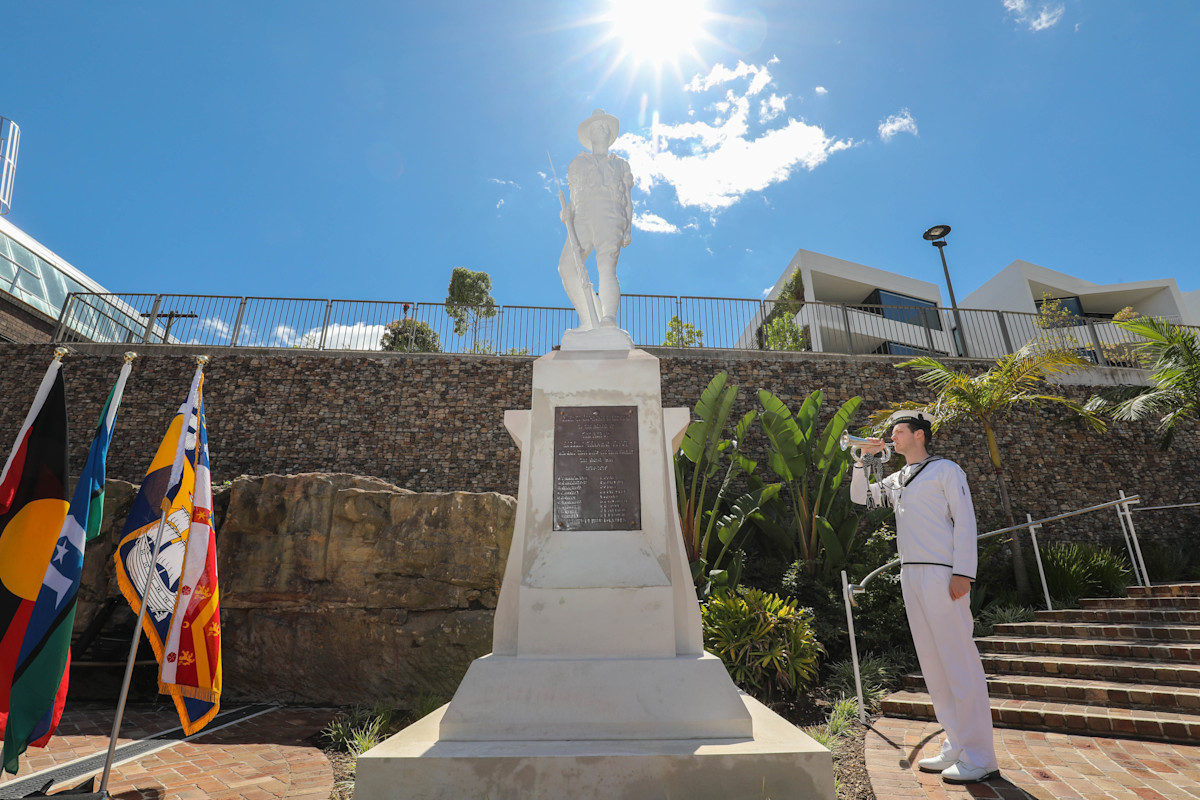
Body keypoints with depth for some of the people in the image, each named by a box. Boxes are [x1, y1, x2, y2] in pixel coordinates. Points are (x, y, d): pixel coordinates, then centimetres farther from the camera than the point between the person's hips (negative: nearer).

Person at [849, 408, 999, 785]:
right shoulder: (897, 479, 19)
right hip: (910, 574, 7)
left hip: (941, 574, -7)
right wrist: (863, 458, 12)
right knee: (932, 663, 10)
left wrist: (963, 573, -15)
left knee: (959, 661, -5)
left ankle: (979, 758, 3)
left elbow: (965, 521, -7)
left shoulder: (945, 470, 0)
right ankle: (956, 748, 19)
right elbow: (860, 497, 24)